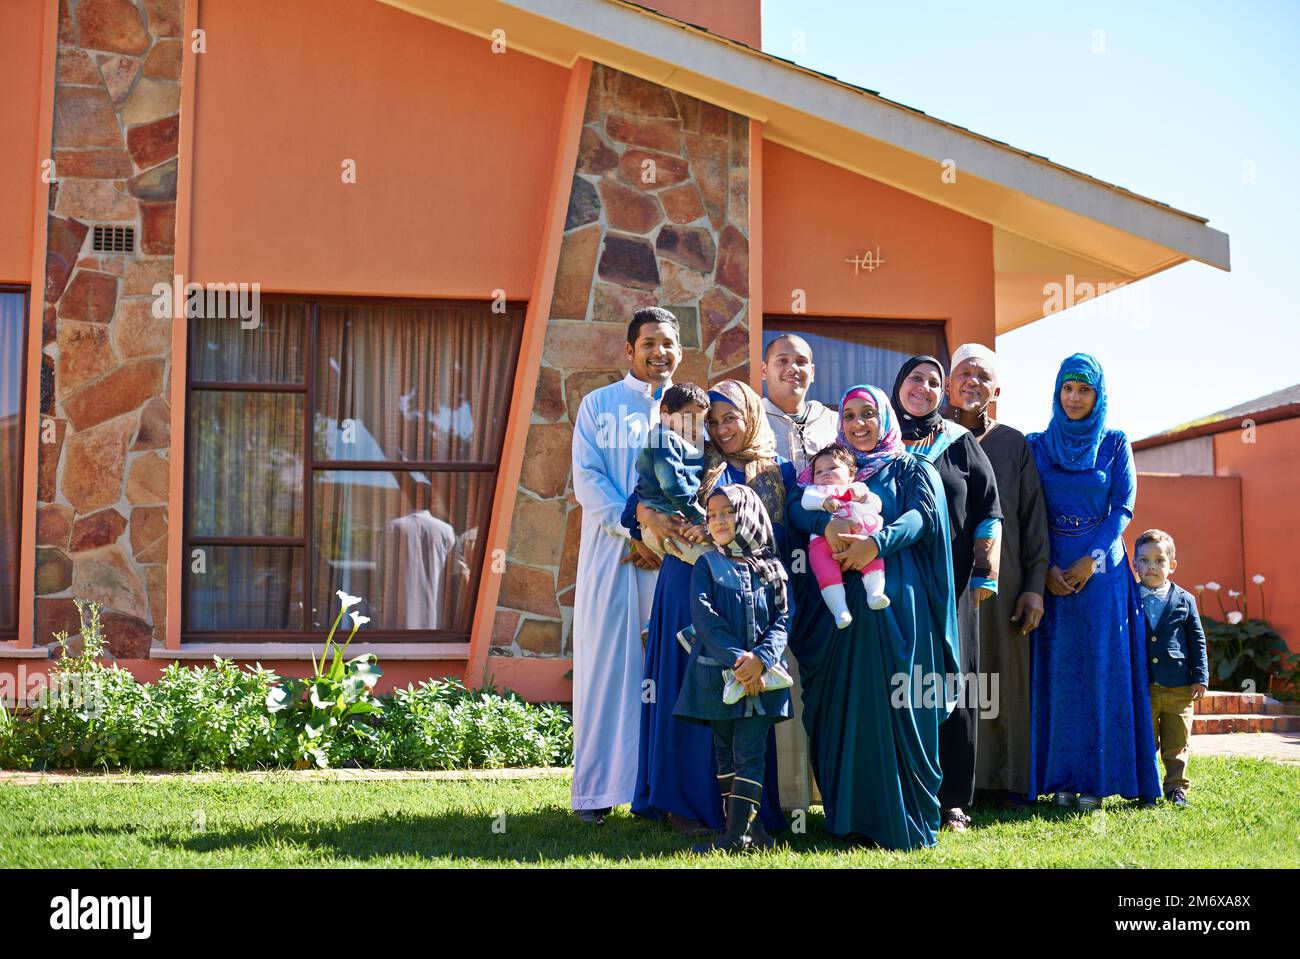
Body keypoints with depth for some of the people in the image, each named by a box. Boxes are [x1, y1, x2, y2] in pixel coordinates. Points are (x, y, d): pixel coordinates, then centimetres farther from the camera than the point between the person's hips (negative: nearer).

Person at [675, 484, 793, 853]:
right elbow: (703, 616, -6)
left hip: (762, 675, 0)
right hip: (718, 674, 1)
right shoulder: (707, 565, 6)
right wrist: (736, 658, -18)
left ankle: (736, 835, -6)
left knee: (750, 754, -5)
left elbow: (783, 621, 1)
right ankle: (747, 829, 14)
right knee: (725, 753, 6)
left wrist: (761, 658, -17)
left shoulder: (772, 569, 8)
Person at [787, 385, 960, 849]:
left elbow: (921, 516, -6)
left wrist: (877, 542, -25)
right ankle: (854, 818, 5)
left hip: (899, 604, -2)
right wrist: (827, 522, -22)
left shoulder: (913, 470, 13)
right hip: (843, 602, 2)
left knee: (900, 707, -5)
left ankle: (907, 822, 2)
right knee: (846, 706, -1)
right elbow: (796, 507, 1)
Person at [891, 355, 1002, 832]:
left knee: (953, 685, -2)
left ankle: (952, 800, 2)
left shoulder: (960, 443, 10)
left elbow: (988, 510, 8)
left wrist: (985, 573, 0)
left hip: (951, 584, 0)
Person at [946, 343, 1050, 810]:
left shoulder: (1014, 444, 11)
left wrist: (1035, 585, 1)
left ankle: (1003, 780, 11)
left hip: (1000, 580, 1)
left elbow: (1034, 519, 9)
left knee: (1002, 679, 3)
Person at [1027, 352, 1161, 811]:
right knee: (1056, 671, -1)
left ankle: (1096, 777, 1)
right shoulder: (1037, 445, 8)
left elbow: (1123, 506, 0)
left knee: (1101, 668, -3)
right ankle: (1062, 777, 4)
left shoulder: (1115, 444, 7)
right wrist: (1046, 568, -10)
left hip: (1101, 570, -1)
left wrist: (1092, 559, -12)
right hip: (1053, 572, 1)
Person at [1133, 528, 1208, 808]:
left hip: (1179, 688, 0)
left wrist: (1200, 677, 0)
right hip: (1141, 687, 0)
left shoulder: (1184, 600, 3)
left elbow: (1197, 641, 7)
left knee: (1176, 745, 8)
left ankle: (1177, 788, 17)